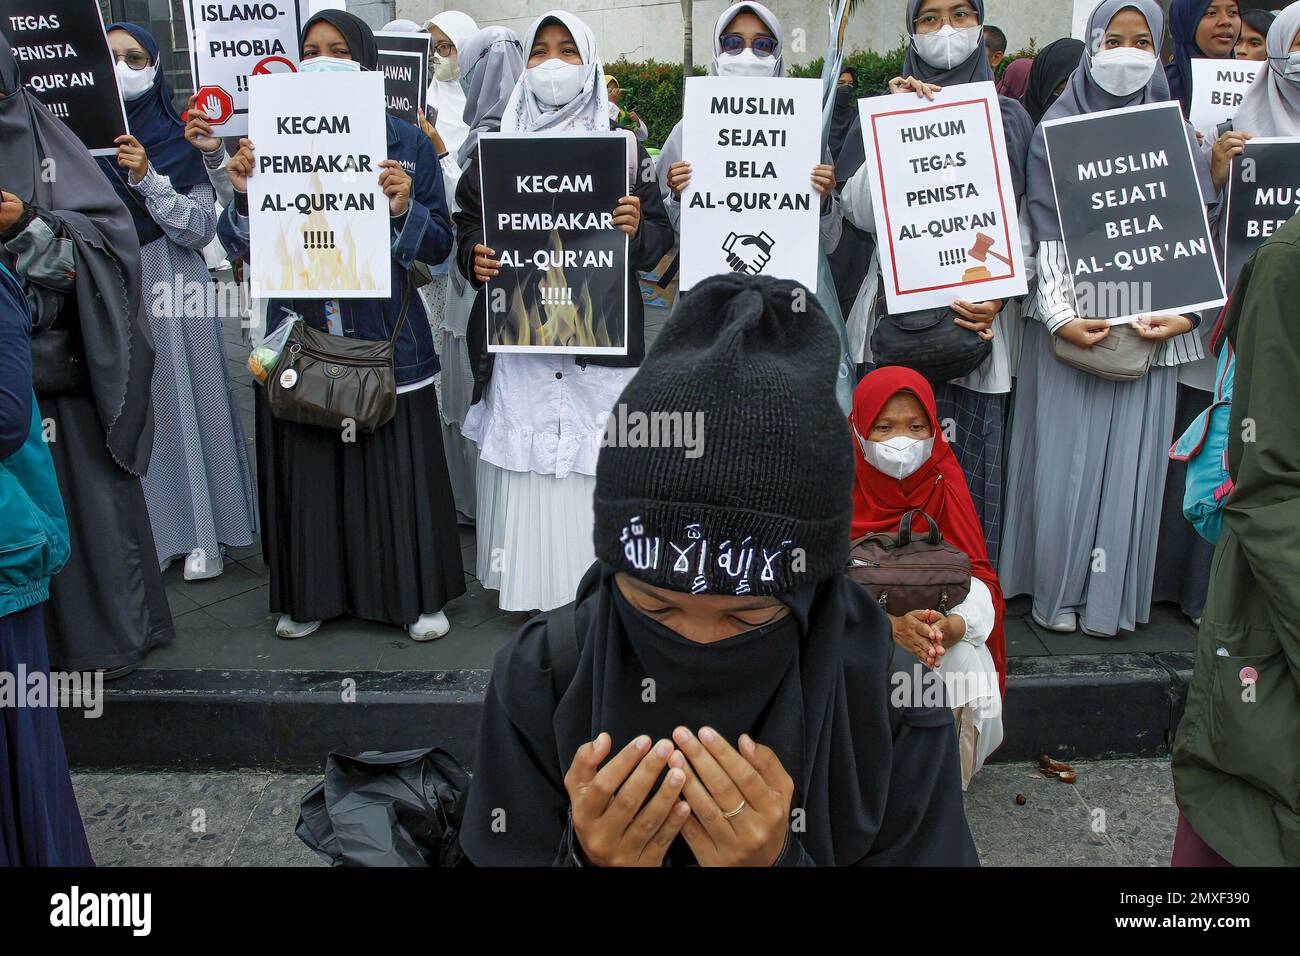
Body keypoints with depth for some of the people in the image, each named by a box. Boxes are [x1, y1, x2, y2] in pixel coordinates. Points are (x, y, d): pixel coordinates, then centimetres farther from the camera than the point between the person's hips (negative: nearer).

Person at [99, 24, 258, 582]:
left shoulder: (179, 139, 3)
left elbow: (202, 227, -5)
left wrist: (147, 179, -16)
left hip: (172, 290, -2)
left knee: (183, 400, 2)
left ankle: (200, 534, 11)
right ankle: (147, 532, 15)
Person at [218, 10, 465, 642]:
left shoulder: (406, 143, 1)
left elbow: (439, 247, 1)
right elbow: (242, 248, 6)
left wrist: (404, 210, -18)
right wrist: (243, 193, -12)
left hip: (384, 335, -2)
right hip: (300, 331, 2)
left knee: (395, 465, 3)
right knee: (306, 468, 8)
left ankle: (417, 595, 20)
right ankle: (311, 594, 27)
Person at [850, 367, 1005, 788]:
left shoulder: (944, 483, -9)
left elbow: (977, 579, -14)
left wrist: (950, 628, -37)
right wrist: (891, 625, -39)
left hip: (937, 619, 2)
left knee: (975, 692, -24)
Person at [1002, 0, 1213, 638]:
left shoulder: (1174, 131, 11)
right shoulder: (1057, 128, 4)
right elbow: (1047, 232, -3)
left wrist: (1184, 313, -6)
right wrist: (1060, 316, -15)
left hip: (1150, 323, 2)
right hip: (1072, 319, -2)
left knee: (1132, 458, 3)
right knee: (1065, 455, -1)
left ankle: (1112, 594, 14)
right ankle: (1057, 590, 12)